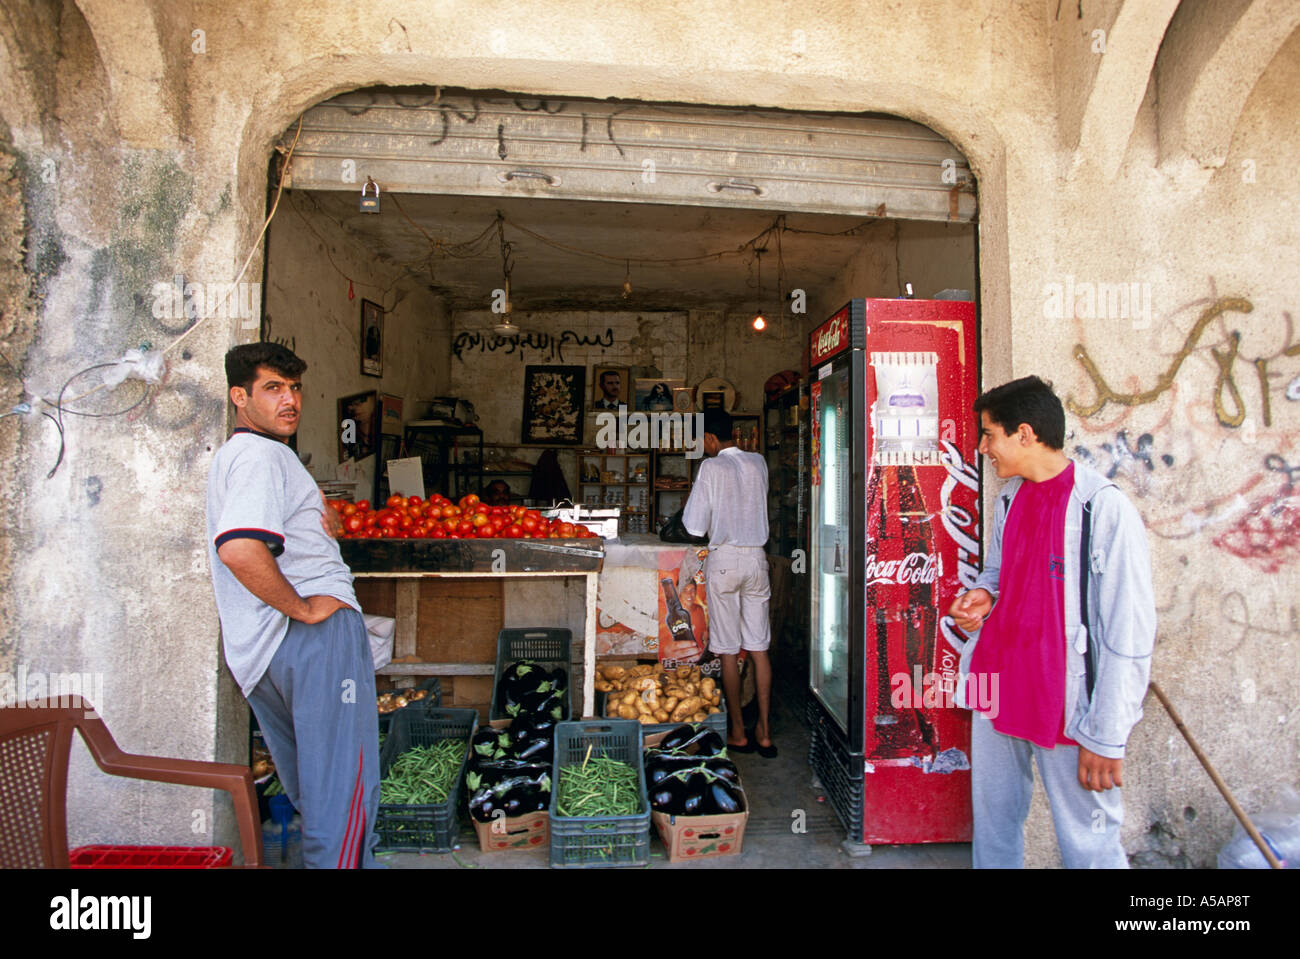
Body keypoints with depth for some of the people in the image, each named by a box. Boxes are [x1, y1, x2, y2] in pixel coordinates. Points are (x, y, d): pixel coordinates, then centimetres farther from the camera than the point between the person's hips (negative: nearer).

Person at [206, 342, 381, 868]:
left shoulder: (229, 456, 22)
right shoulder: (261, 455, -14)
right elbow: (238, 548, -32)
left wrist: (322, 524, 9)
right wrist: (303, 608, -19)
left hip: (257, 649, 11)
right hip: (321, 634, -11)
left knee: (307, 784, 24)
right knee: (344, 786, -2)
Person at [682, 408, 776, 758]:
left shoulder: (711, 467, -10)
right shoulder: (758, 463, 6)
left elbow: (695, 526, -11)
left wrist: (689, 505, 9)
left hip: (724, 559, -5)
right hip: (756, 558, 5)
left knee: (729, 650, 5)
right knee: (759, 648, 9)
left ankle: (738, 732, 13)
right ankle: (764, 732, 14)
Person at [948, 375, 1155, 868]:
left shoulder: (1105, 509, -15)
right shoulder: (1009, 498, 9)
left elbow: (1129, 637, -15)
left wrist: (1106, 737, -15)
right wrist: (983, 594, 0)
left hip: (1066, 703, -6)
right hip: (997, 685, 7)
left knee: (1088, 844, 5)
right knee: (992, 819, 17)